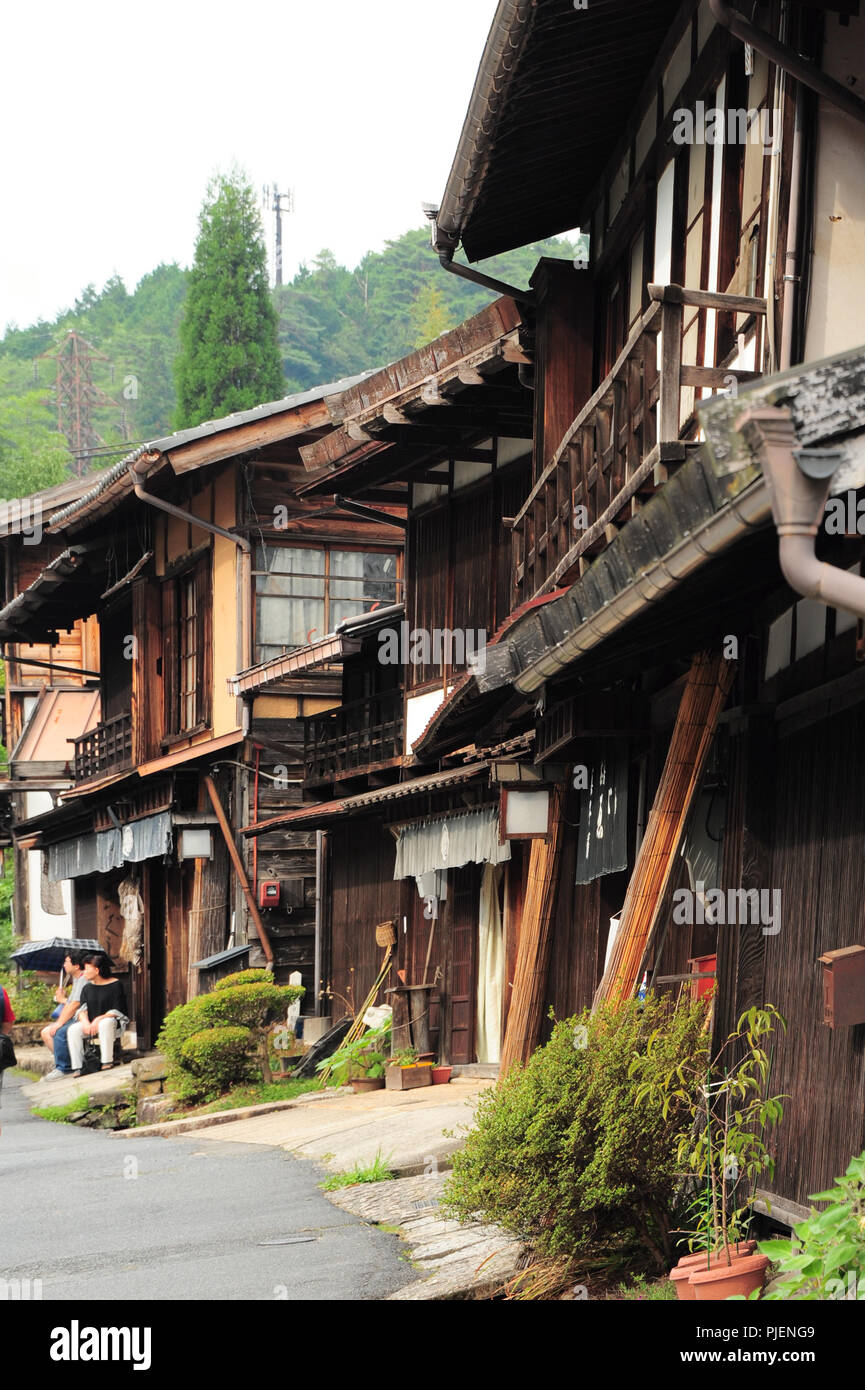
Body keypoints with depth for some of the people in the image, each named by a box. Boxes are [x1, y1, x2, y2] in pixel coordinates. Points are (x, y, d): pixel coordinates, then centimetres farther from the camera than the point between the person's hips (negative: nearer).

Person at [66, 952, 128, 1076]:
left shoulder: (115, 985, -4)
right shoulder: (87, 988, 14)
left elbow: (117, 1011, -11)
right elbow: (82, 1009, 5)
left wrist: (98, 1019, -22)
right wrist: (86, 1023, -17)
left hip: (113, 1023, -5)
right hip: (90, 1024, 5)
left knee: (105, 1023, -41)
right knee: (73, 1030, -23)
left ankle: (107, 1062, -35)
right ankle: (77, 1068, -24)